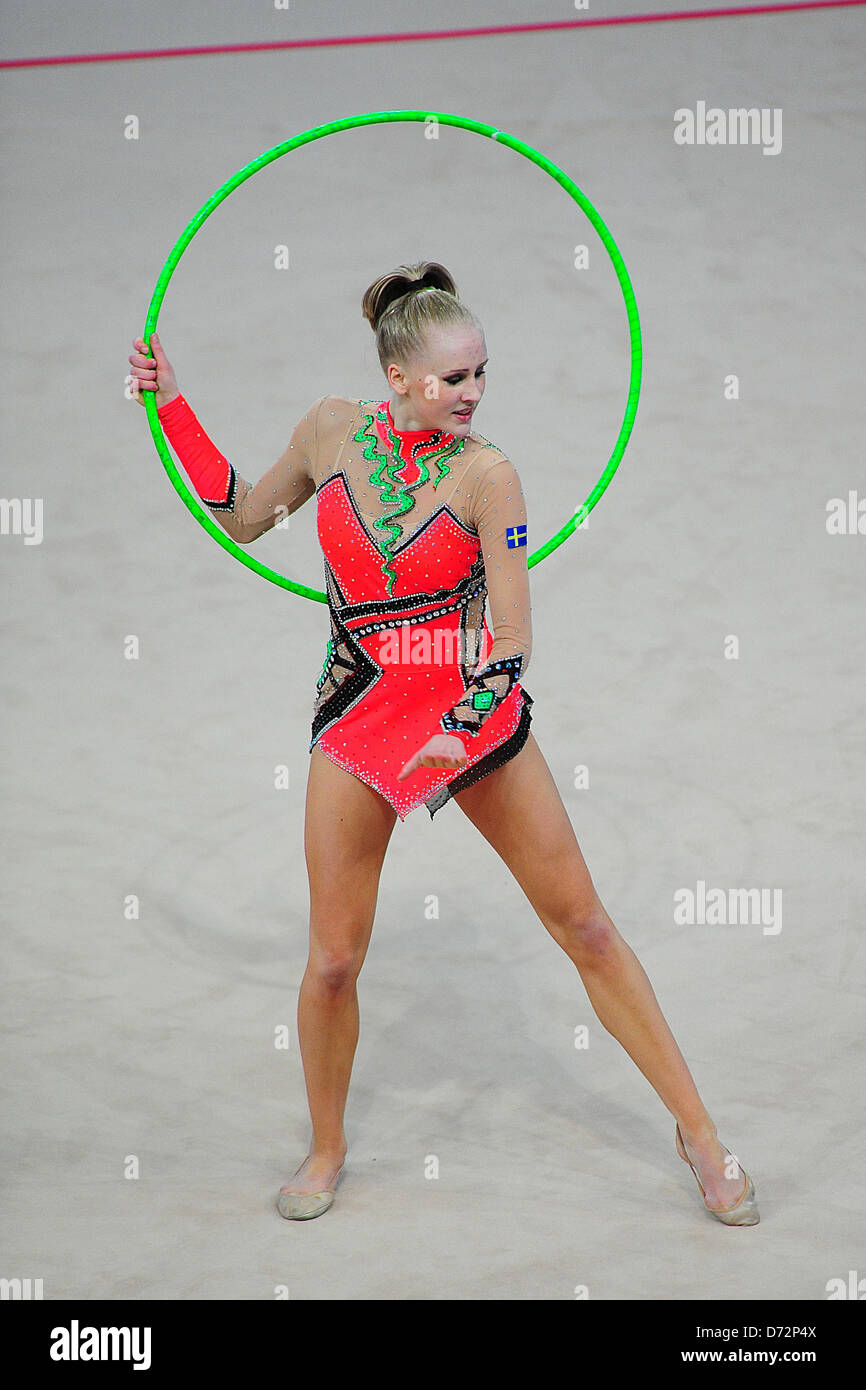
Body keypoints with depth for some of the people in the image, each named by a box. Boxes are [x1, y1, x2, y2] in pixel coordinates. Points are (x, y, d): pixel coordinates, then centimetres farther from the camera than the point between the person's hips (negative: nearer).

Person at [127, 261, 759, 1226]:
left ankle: (698, 1131, 17)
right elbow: (242, 517, 15)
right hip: (358, 713, 2)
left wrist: (464, 729, -24)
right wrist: (172, 408, 11)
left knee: (585, 926, 3)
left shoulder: (485, 473, -11)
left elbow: (513, 634, -12)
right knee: (333, 959, 1)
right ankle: (327, 1149, 27)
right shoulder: (332, 429, -2)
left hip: (478, 709, -2)